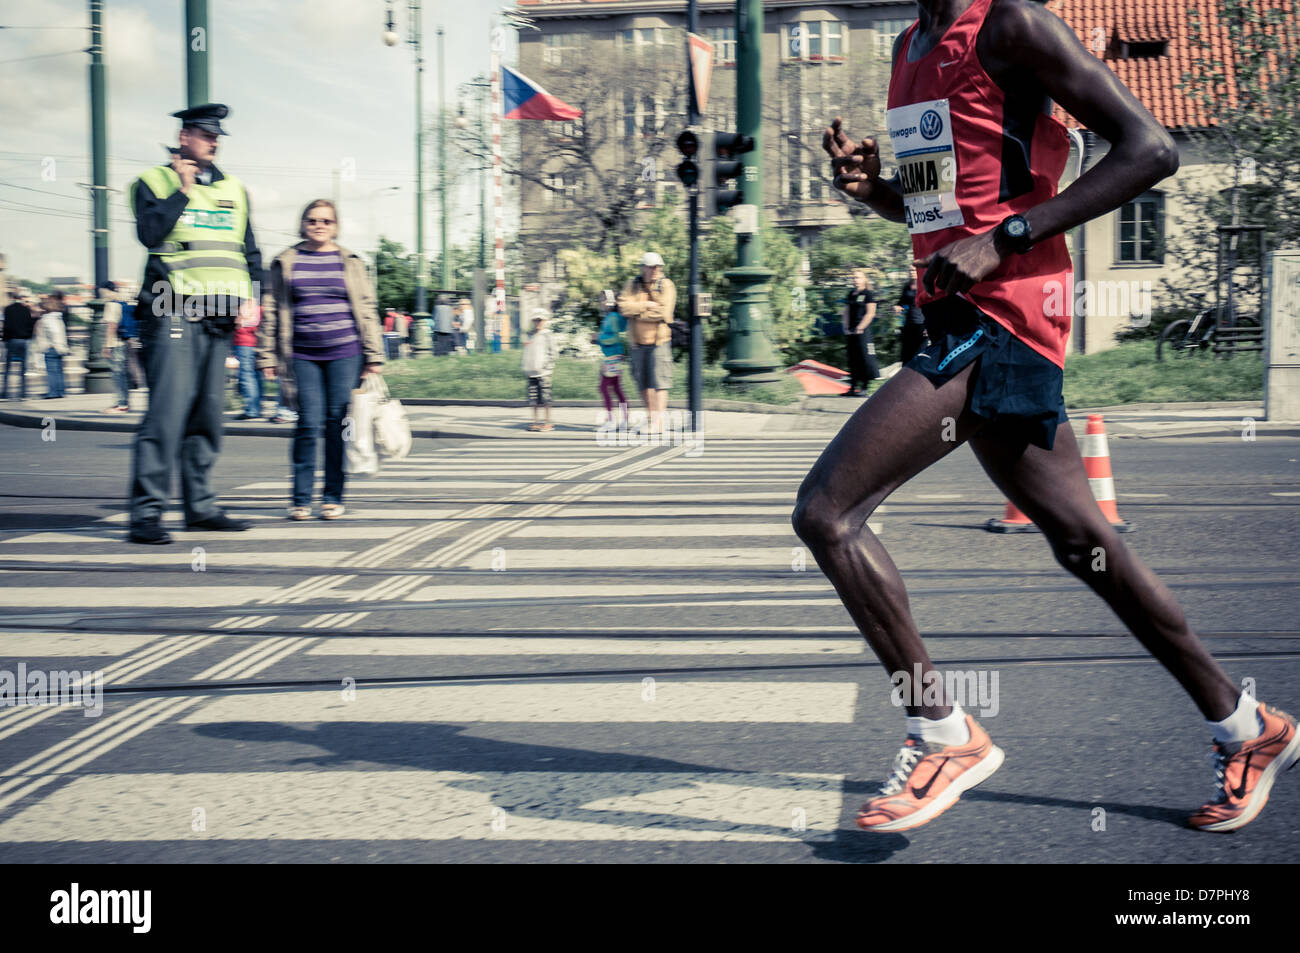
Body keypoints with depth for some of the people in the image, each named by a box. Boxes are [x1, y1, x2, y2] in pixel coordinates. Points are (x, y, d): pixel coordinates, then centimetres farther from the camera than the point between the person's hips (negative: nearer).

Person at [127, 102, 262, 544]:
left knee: (209, 413, 8)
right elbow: (150, 232, -14)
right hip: (172, 313, -6)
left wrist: (251, 293, 7)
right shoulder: (154, 182, 3)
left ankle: (200, 506, 16)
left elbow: (250, 250, 22)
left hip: (218, 318, 6)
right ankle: (146, 512, -13)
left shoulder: (232, 189, 18)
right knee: (167, 411, -14)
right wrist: (183, 189, -10)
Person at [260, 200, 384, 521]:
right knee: (309, 423, -6)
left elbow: (366, 309, 10)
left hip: (344, 352, 0)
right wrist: (268, 356, 8)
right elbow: (272, 310, 12)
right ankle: (301, 498, 4)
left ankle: (333, 497, 10)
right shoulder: (286, 262, 10)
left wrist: (374, 355, 5)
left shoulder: (350, 262, 9)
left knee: (338, 423, 0)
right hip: (303, 355, 0)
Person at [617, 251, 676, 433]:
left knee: (660, 382, -11)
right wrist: (647, 305, -16)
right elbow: (624, 307, -9)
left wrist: (637, 313, -10)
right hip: (638, 343, 4)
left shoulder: (667, 285, -3)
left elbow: (663, 312, -16)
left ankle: (658, 420, -13)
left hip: (659, 342, -4)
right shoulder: (632, 285, 6)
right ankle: (650, 414, 24)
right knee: (643, 383, 10)